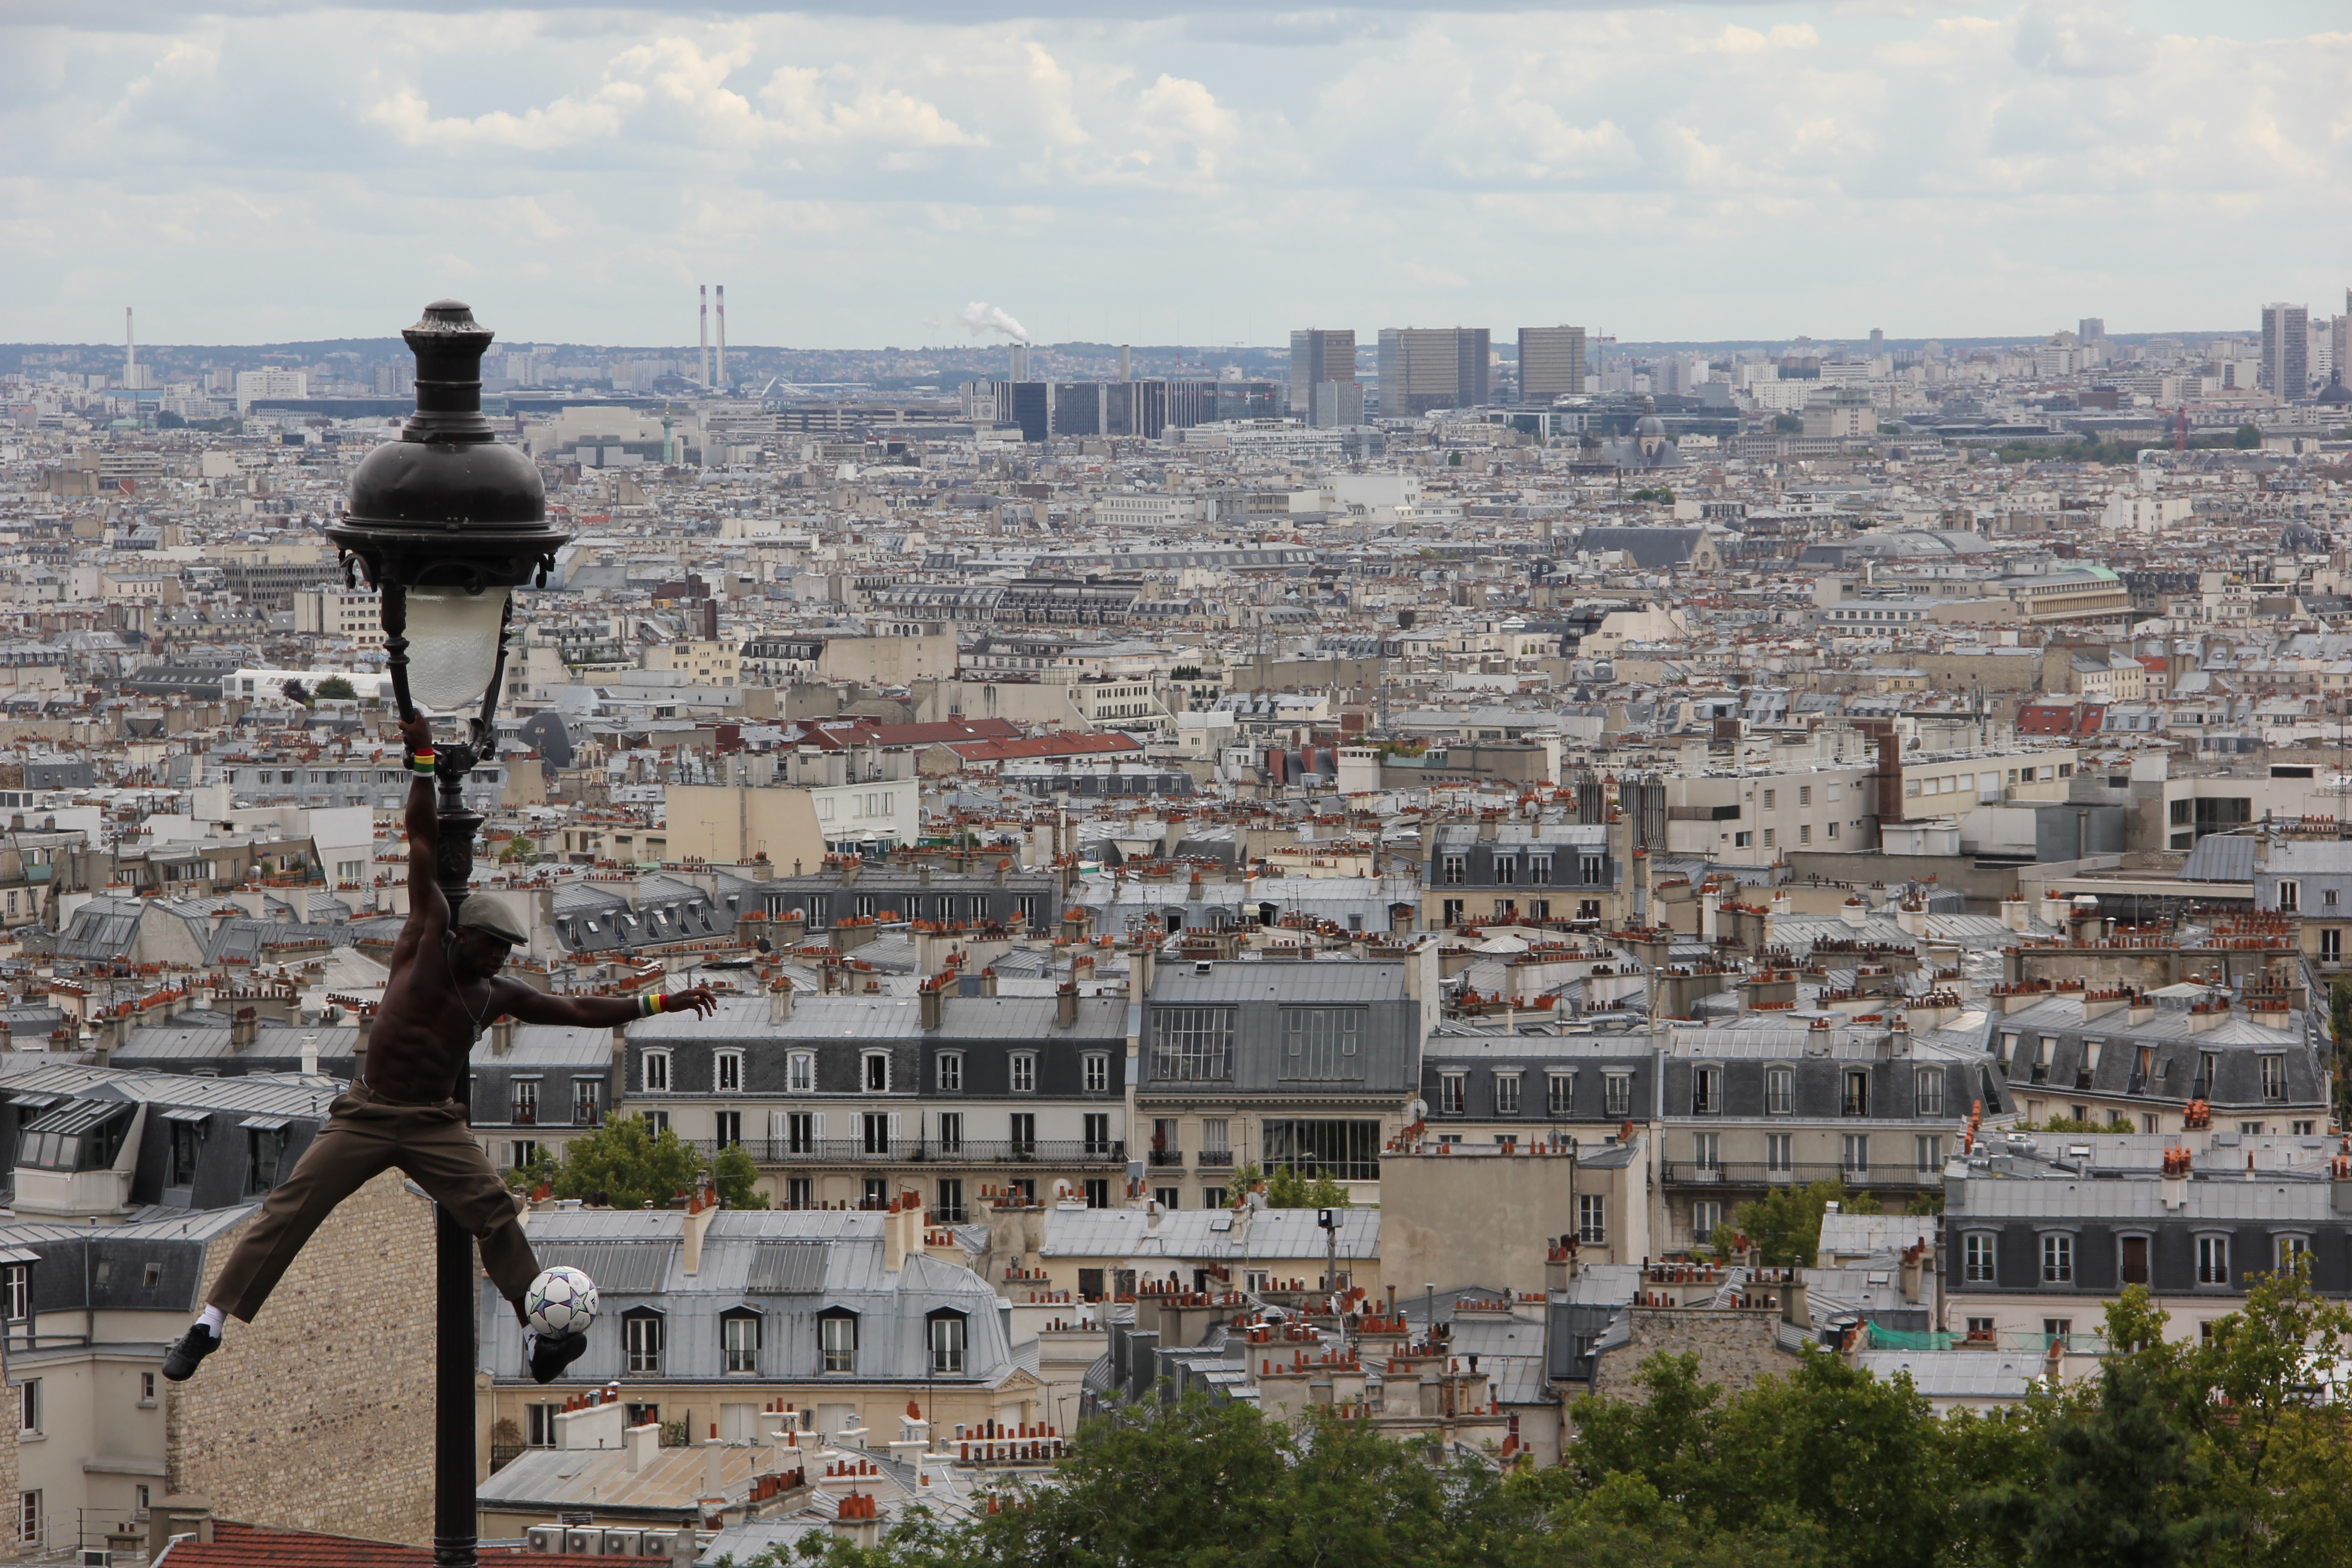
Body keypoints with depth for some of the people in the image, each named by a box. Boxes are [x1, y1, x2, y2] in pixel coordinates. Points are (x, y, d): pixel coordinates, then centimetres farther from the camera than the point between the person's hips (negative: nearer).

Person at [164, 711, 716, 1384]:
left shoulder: (500, 996, 9)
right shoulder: (424, 943, 0)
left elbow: (582, 1011, 16)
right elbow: (423, 844, -4)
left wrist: (661, 1004, 11)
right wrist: (423, 761, -7)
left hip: (436, 1126, 3)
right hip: (367, 1117, -3)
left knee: (496, 1213, -11)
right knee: (288, 1210, -10)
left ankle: (543, 1334, -5)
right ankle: (210, 1325, -8)